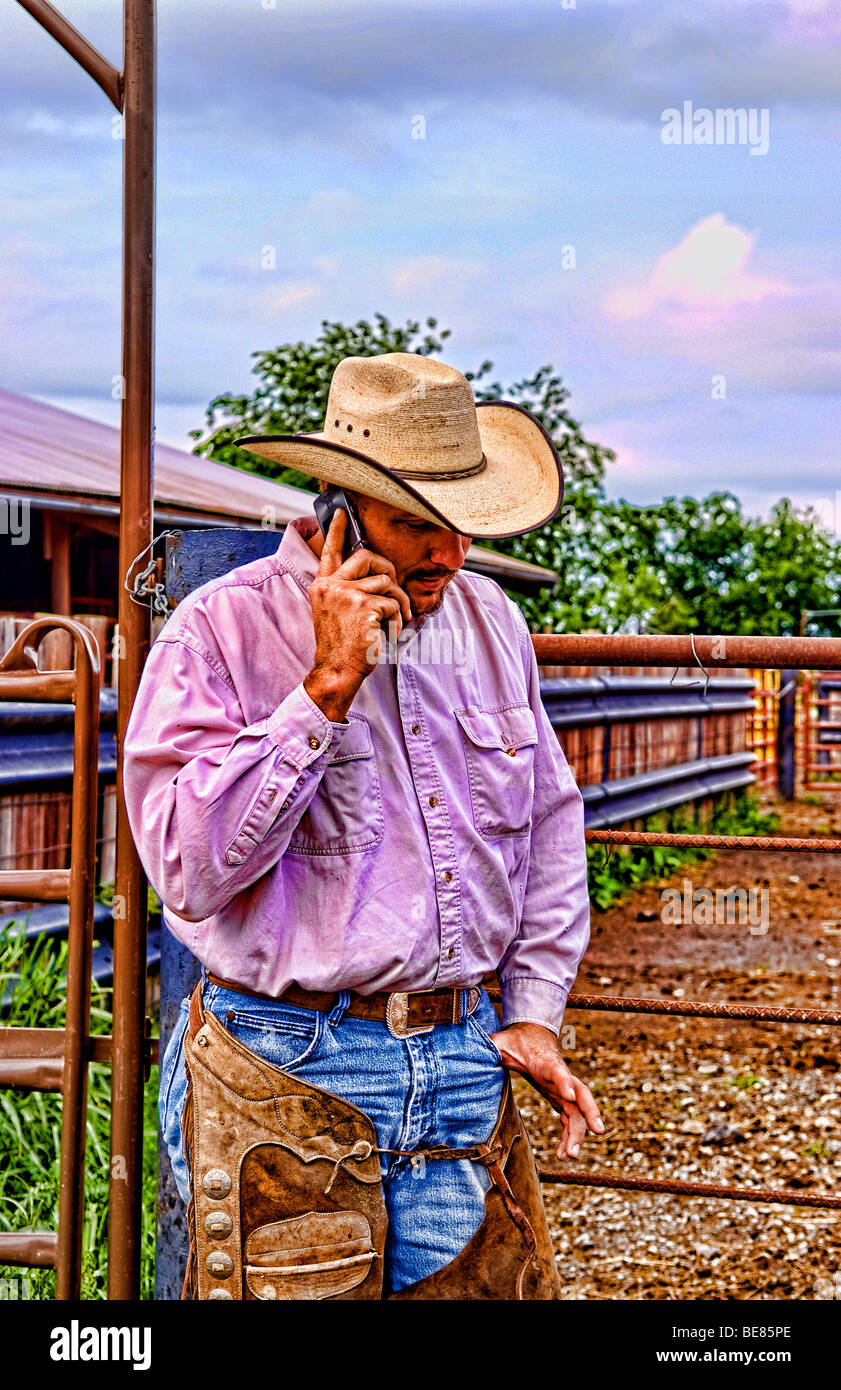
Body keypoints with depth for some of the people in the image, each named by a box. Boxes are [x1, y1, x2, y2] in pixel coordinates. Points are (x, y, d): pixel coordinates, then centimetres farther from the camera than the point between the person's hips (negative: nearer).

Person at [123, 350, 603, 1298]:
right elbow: (189, 867, -20)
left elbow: (550, 820, 18)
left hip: (464, 1064, 5)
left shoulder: (491, 622, 8)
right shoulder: (220, 630, -10)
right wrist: (328, 686, -21)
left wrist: (532, 1011, 12)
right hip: (290, 1070, -4)